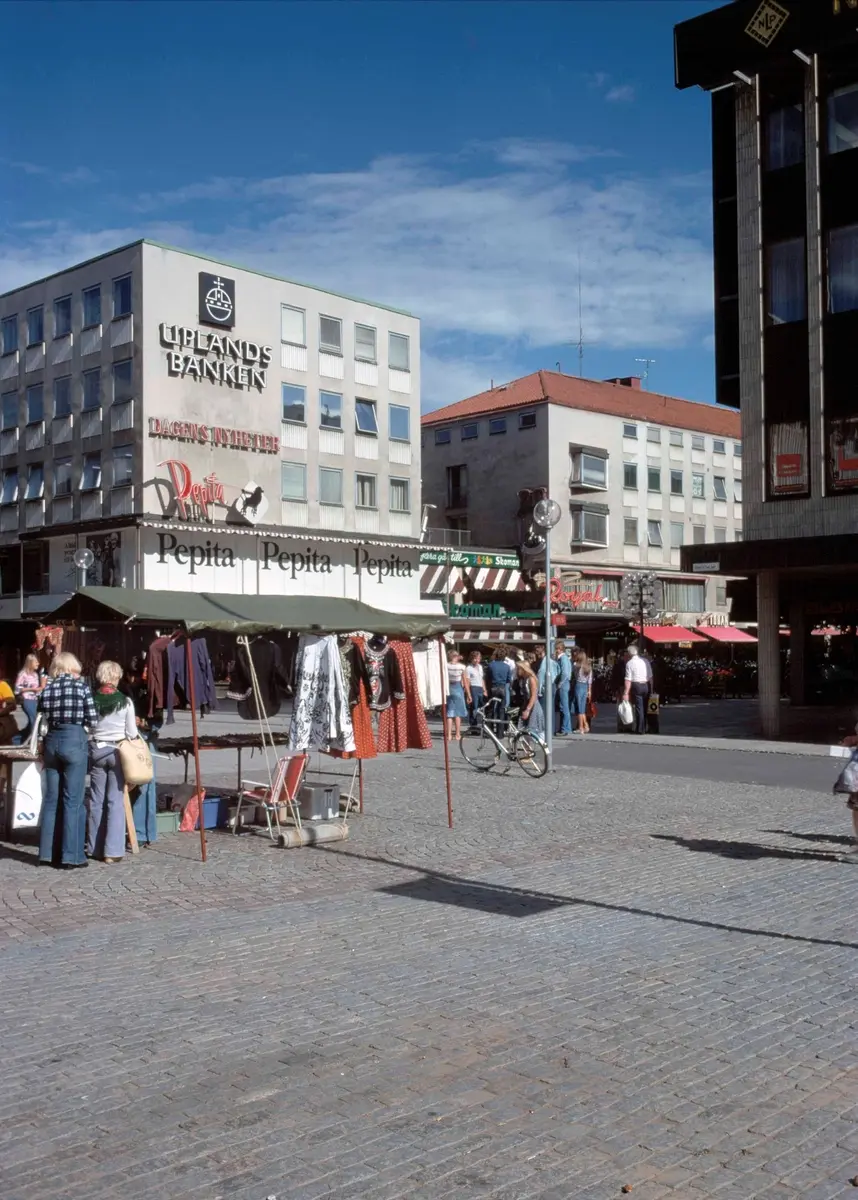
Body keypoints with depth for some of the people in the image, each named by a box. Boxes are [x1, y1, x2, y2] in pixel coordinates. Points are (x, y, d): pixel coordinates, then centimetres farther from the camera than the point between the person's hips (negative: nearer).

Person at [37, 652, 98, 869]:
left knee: (51, 799, 11)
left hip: (52, 741, 4)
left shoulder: (47, 689, 7)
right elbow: (93, 721, -3)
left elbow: (42, 722, 5)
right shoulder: (81, 686, -3)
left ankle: (49, 853, 15)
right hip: (74, 741, -4)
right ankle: (71, 856, 1)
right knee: (73, 801, -1)